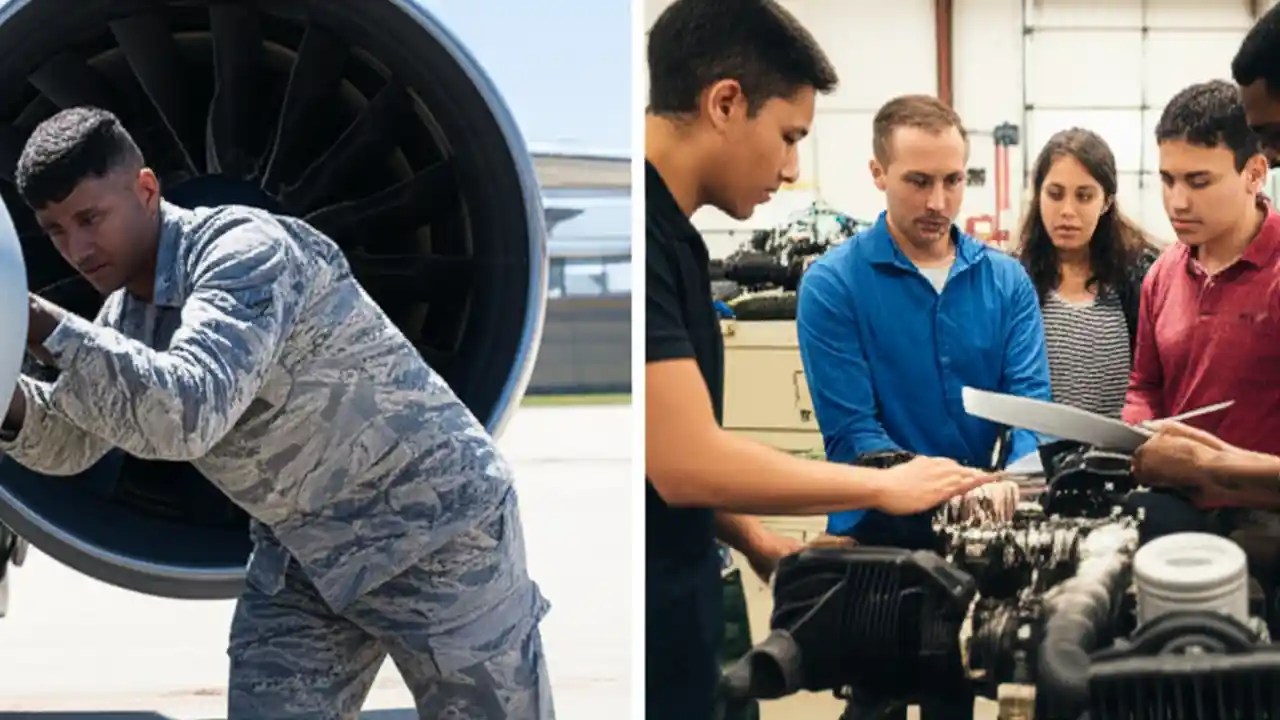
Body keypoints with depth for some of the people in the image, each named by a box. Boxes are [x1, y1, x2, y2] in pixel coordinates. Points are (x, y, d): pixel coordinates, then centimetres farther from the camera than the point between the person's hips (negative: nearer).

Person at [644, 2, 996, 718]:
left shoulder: (670, 235, 12)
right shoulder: (643, 232, -20)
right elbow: (686, 461, -23)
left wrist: (757, 545, 13)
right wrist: (885, 486, -12)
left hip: (669, 625, 10)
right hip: (643, 647, -10)